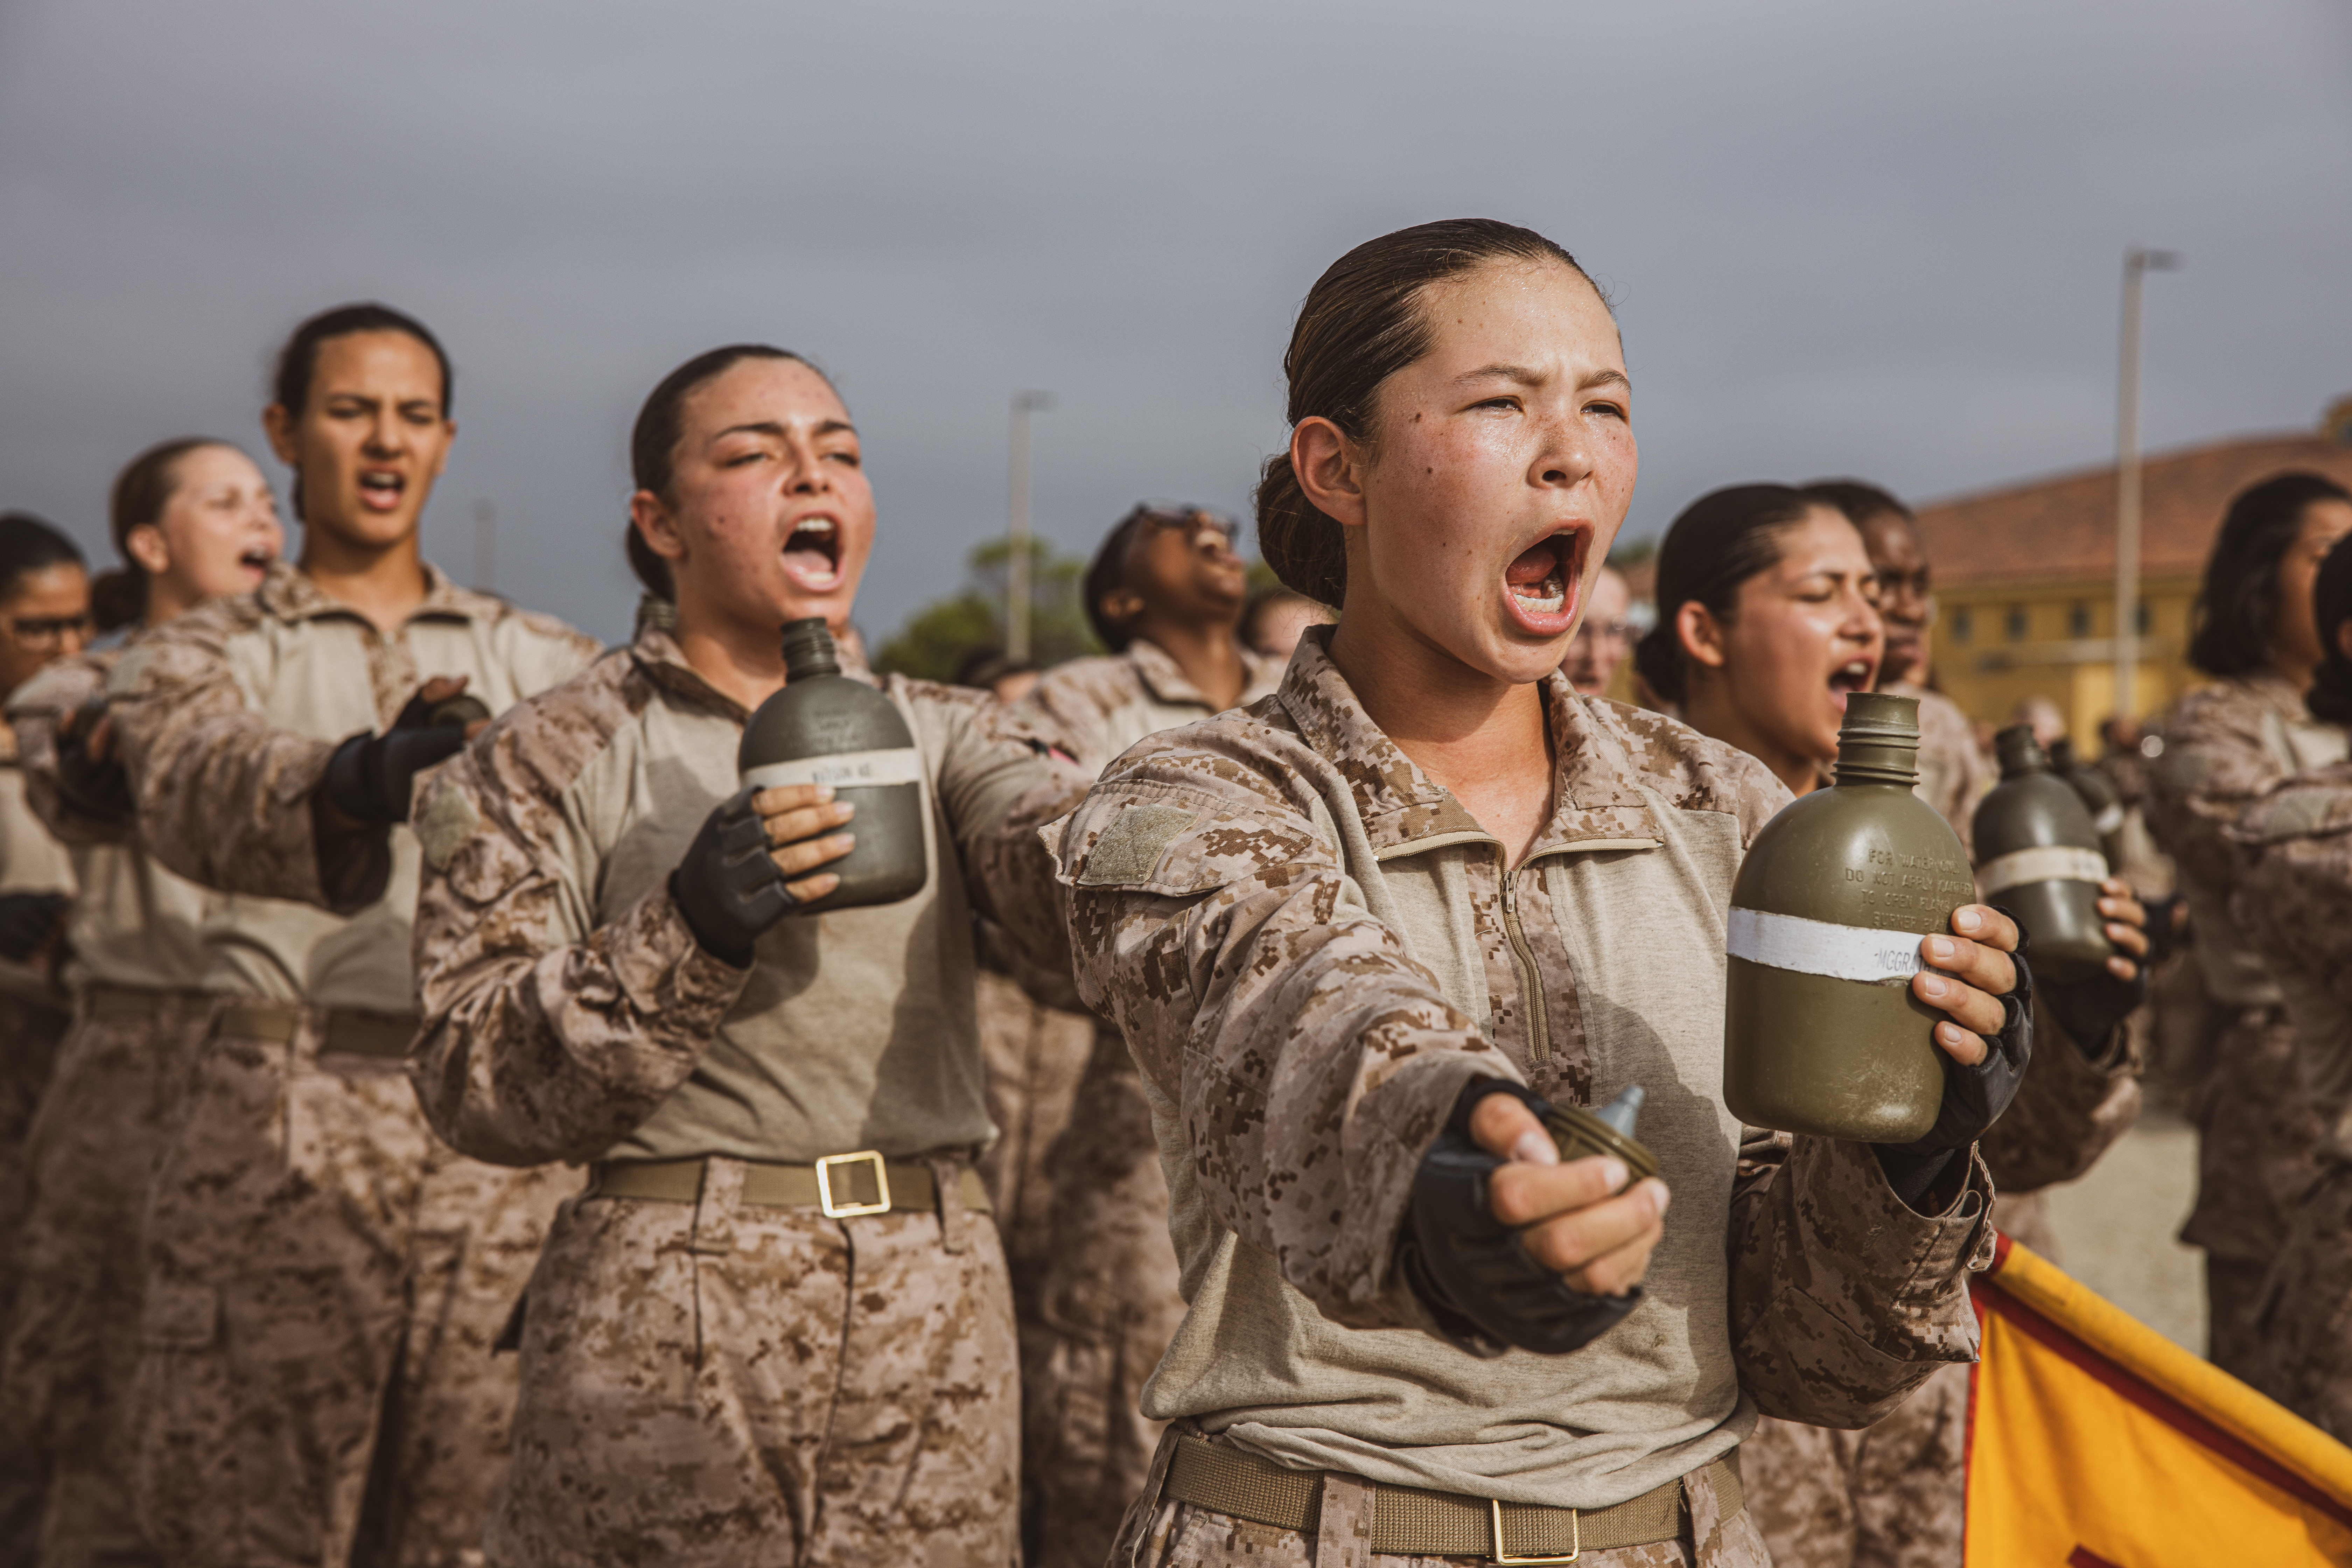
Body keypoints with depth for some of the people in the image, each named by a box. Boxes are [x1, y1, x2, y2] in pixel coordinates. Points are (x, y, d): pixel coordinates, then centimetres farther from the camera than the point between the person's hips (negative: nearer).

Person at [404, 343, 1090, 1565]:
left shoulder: (941, 734, 11)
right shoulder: (547, 760, 2)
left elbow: (1079, 875, -10)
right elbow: (472, 1083, -6)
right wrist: (685, 936, -20)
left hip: (934, 1323, 3)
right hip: (660, 1329, -3)